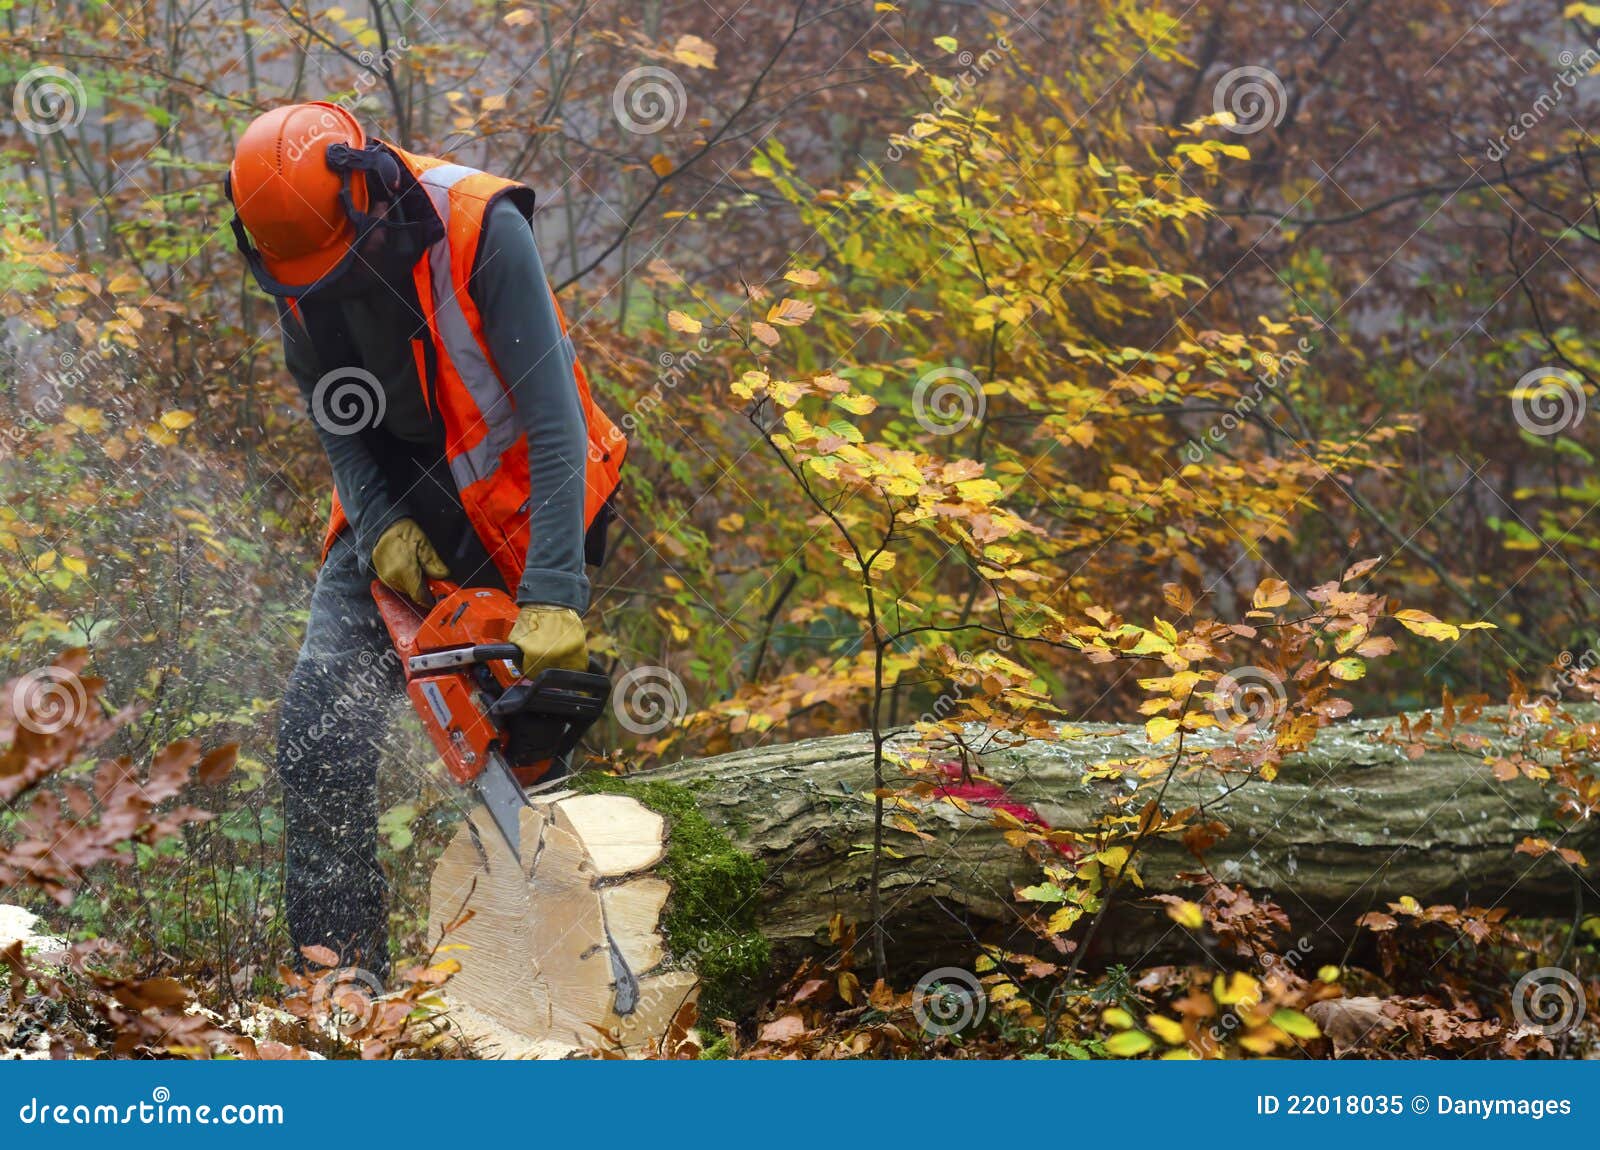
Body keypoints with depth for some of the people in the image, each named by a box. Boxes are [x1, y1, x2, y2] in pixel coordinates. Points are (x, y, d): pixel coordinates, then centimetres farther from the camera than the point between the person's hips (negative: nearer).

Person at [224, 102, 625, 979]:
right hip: (393, 514, 4)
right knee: (320, 729, -9)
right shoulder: (295, 262, -11)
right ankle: (341, 972, -2)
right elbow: (327, 406, 2)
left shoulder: (482, 231, -28)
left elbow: (555, 421, -29)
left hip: (512, 511, -4)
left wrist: (553, 599, -34)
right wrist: (381, 524, -15)